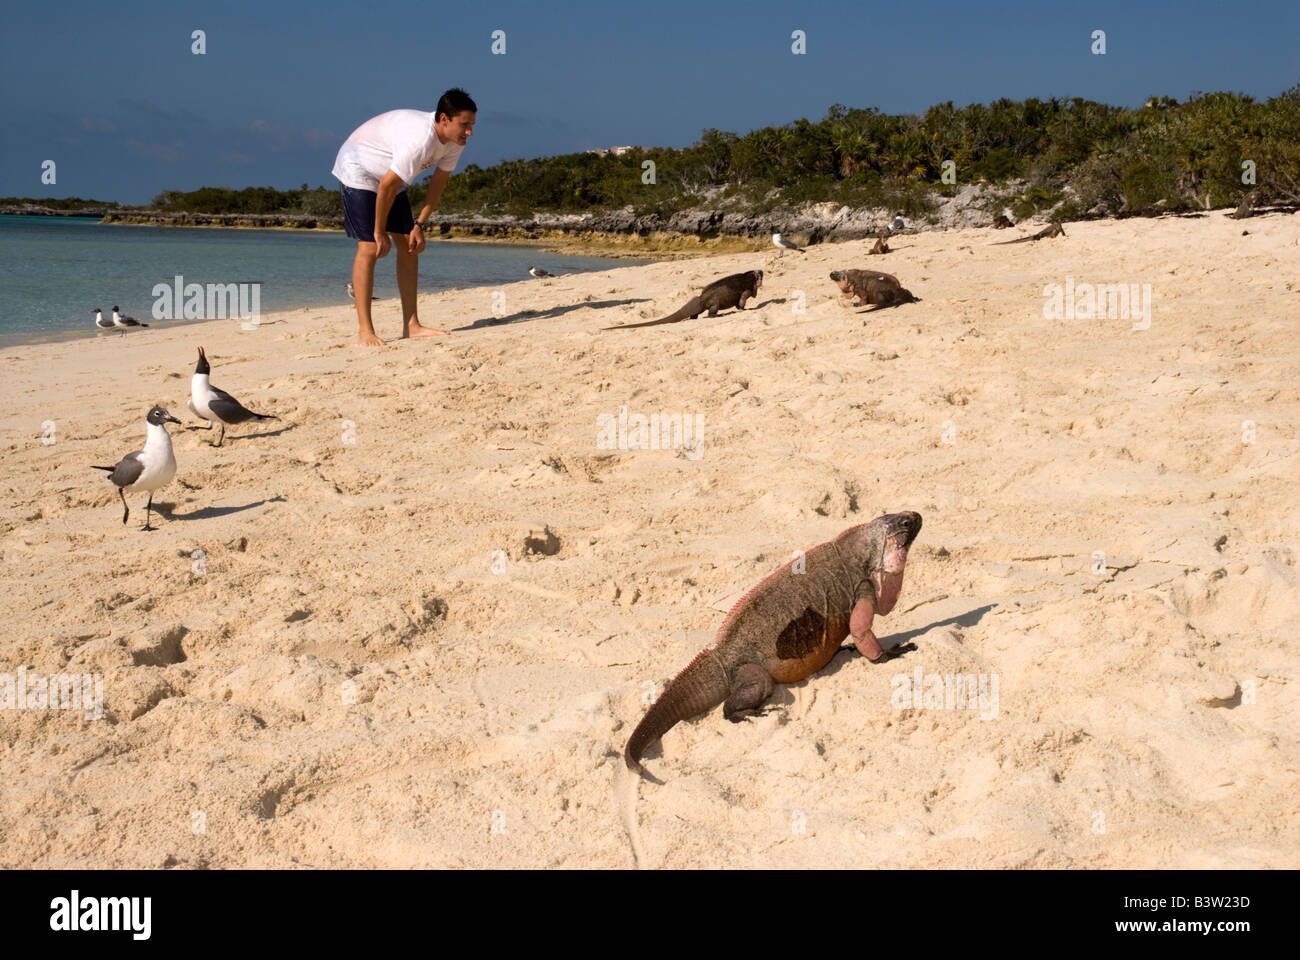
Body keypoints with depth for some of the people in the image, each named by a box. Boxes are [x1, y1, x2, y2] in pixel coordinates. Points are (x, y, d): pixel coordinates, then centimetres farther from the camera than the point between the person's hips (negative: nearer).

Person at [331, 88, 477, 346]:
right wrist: (380, 233, -21)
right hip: (357, 170, -9)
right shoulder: (419, 141, -38)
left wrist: (420, 225, -4)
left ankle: (411, 325, 5)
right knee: (369, 247, -16)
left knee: (410, 246, 2)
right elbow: (386, 187, -31)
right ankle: (365, 331, -15)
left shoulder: (453, 141, -12)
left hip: (390, 177, 9)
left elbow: (438, 184, 0)